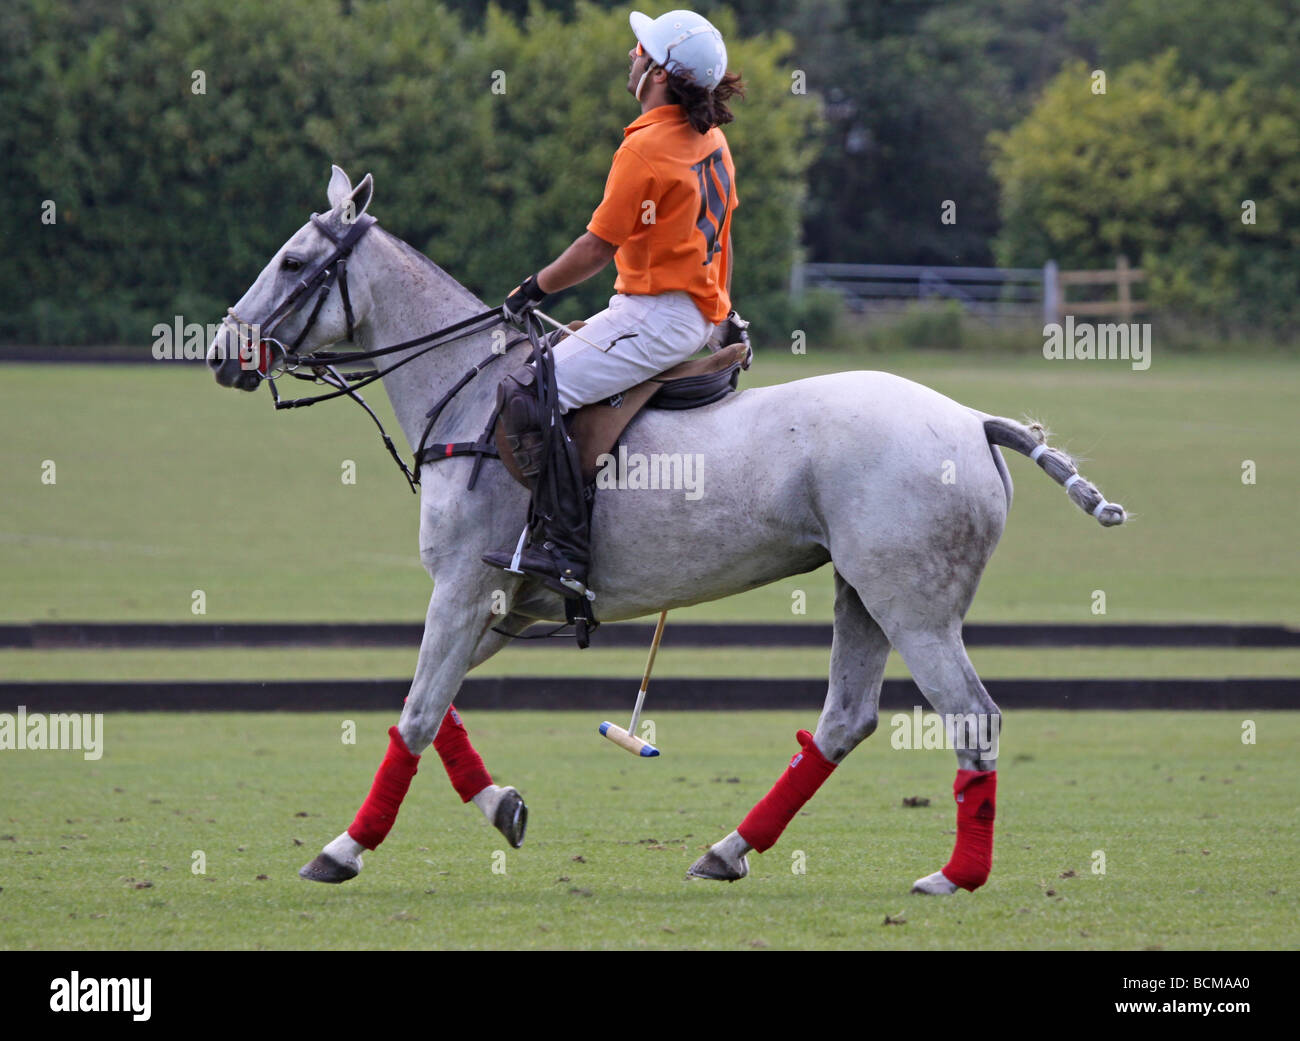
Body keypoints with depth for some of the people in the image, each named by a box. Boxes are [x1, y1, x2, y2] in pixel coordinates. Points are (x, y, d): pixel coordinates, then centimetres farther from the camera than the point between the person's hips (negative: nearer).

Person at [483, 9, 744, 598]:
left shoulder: (647, 147, -18)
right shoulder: (710, 138, 11)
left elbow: (599, 245, -16)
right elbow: (718, 233, 21)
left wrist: (534, 289, -3)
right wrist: (723, 319, 32)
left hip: (657, 316, -10)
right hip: (703, 313, 10)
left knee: (527, 394, -18)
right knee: (549, 356, 27)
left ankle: (566, 553, -26)